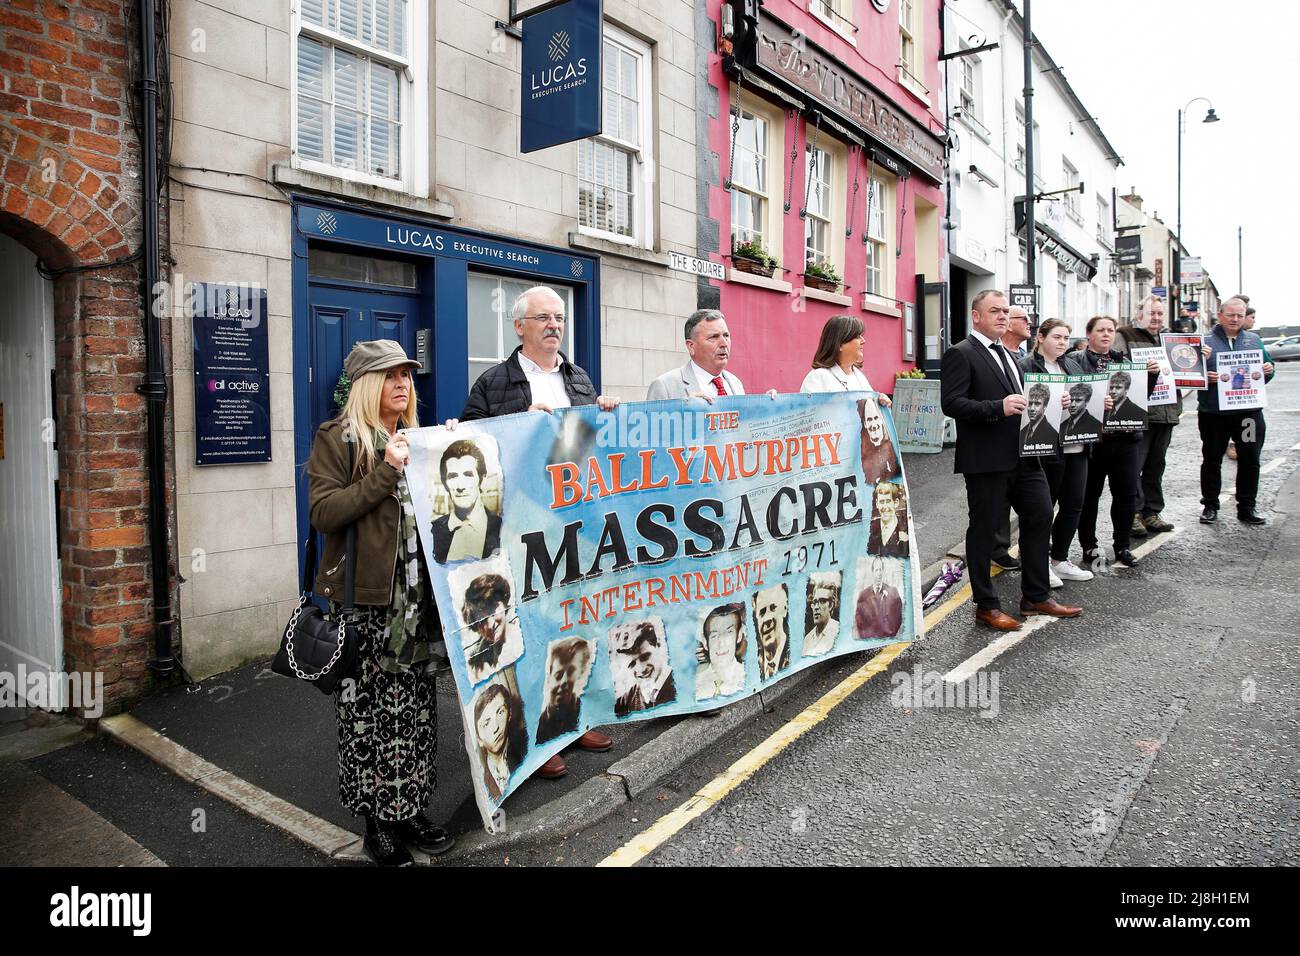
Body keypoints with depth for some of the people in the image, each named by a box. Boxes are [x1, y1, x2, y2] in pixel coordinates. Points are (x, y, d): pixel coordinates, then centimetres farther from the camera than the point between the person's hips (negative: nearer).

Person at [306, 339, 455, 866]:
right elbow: (323, 513, -13)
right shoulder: (337, 438, -3)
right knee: (368, 709, 1)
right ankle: (377, 824, 15)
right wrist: (385, 472, -19)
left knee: (416, 705, 9)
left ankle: (410, 811, 23)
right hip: (364, 599, -5)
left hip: (415, 595, 6)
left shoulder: (418, 438, 15)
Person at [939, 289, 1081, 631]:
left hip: (1022, 455, 9)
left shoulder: (1006, 353, 19)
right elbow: (951, 402, -19)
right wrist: (999, 408, -26)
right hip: (986, 459, -9)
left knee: (1040, 516, 13)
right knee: (983, 529, 3)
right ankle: (986, 605, 15)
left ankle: (1036, 597, 27)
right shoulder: (961, 353, -9)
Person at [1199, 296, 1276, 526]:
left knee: (1250, 460, 5)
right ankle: (1210, 506, 18)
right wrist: (1204, 377, -23)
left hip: (1248, 410, 3)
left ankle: (1247, 507, 17)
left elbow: (1265, 375, 16)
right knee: (1211, 460, 7)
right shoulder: (1205, 341, 1)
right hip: (1213, 412, -3)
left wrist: (1269, 371, -5)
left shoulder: (1254, 340, 12)